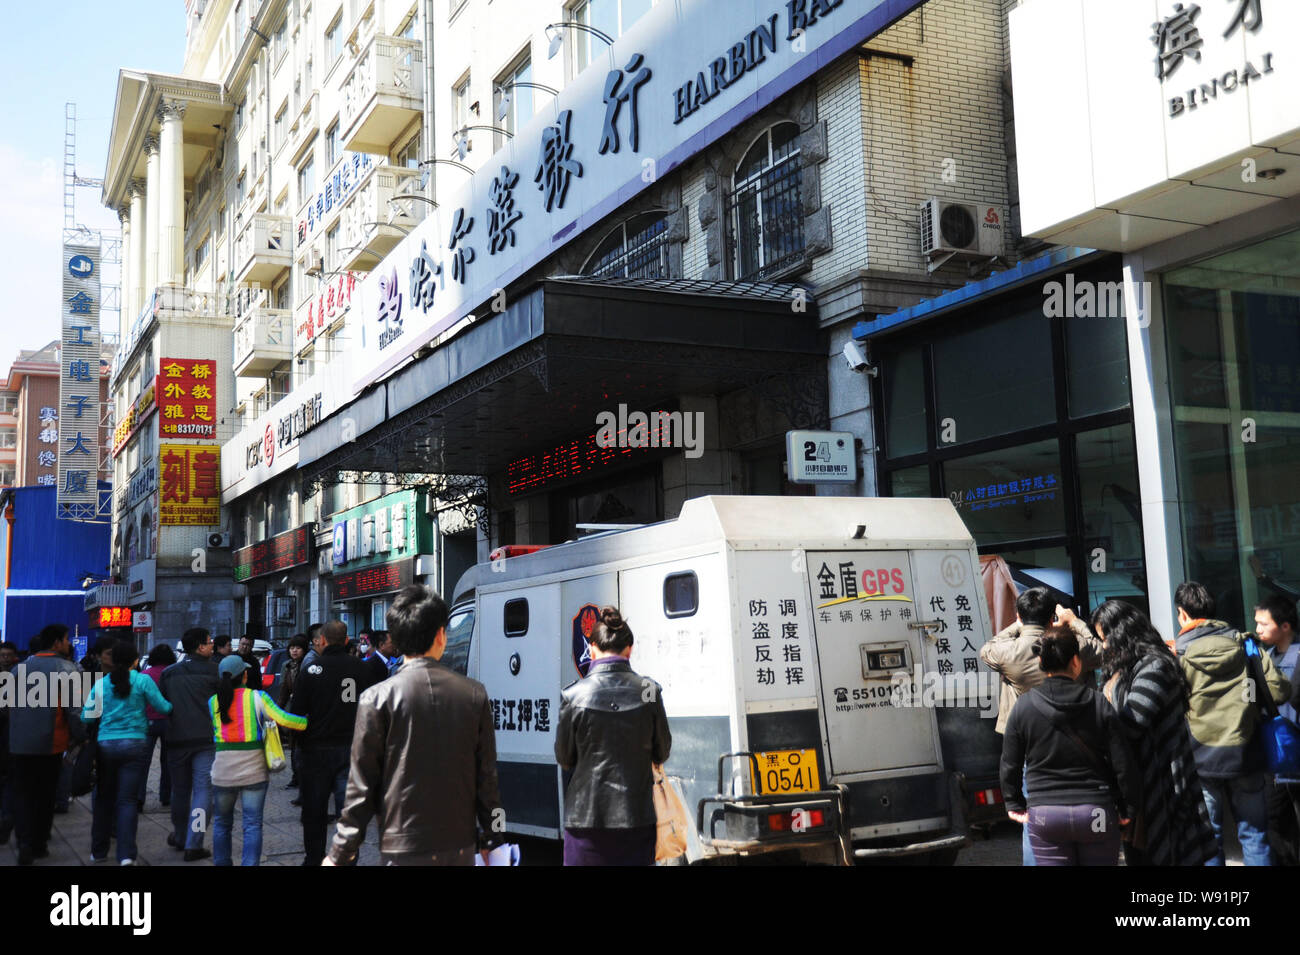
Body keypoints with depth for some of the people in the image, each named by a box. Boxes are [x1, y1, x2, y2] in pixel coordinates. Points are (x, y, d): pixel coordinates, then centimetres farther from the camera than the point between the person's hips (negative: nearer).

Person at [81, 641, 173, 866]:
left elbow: (87, 715, 5)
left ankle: (98, 851, 21)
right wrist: (173, 706, 19)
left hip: (105, 744, 2)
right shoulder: (142, 680, -4)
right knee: (128, 800, -1)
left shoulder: (102, 683, 4)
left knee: (104, 798, 14)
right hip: (134, 744, -2)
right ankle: (126, 854, -7)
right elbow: (163, 707, -2)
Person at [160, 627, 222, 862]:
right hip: (205, 739, -4)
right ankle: (193, 844, -9)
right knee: (203, 791, -2)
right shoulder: (213, 670, -4)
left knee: (180, 790, 19)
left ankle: (180, 837, 32)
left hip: (176, 739, 4)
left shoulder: (169, 673, 8)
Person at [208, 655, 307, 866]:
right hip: (253, 770, -2)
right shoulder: (257, 697, -7)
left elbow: (213, 731, 11)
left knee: (221, 823, 18)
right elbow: (283, 719, -17)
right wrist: (309, 722, -9)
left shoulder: (213, 702, 3)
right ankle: (250, 863, -5)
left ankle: (221, 862, 24)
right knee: (252, 825, 2)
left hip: (223, 771, 2)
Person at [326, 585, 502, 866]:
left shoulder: (377, 698, -8)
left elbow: (362, 784, -8)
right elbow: (487, 777, 3)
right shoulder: (474, 694, -1)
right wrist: (490, 841, 14)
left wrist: (340, 855, 0)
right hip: (461, 844, 3)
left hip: (403, 849, -3)